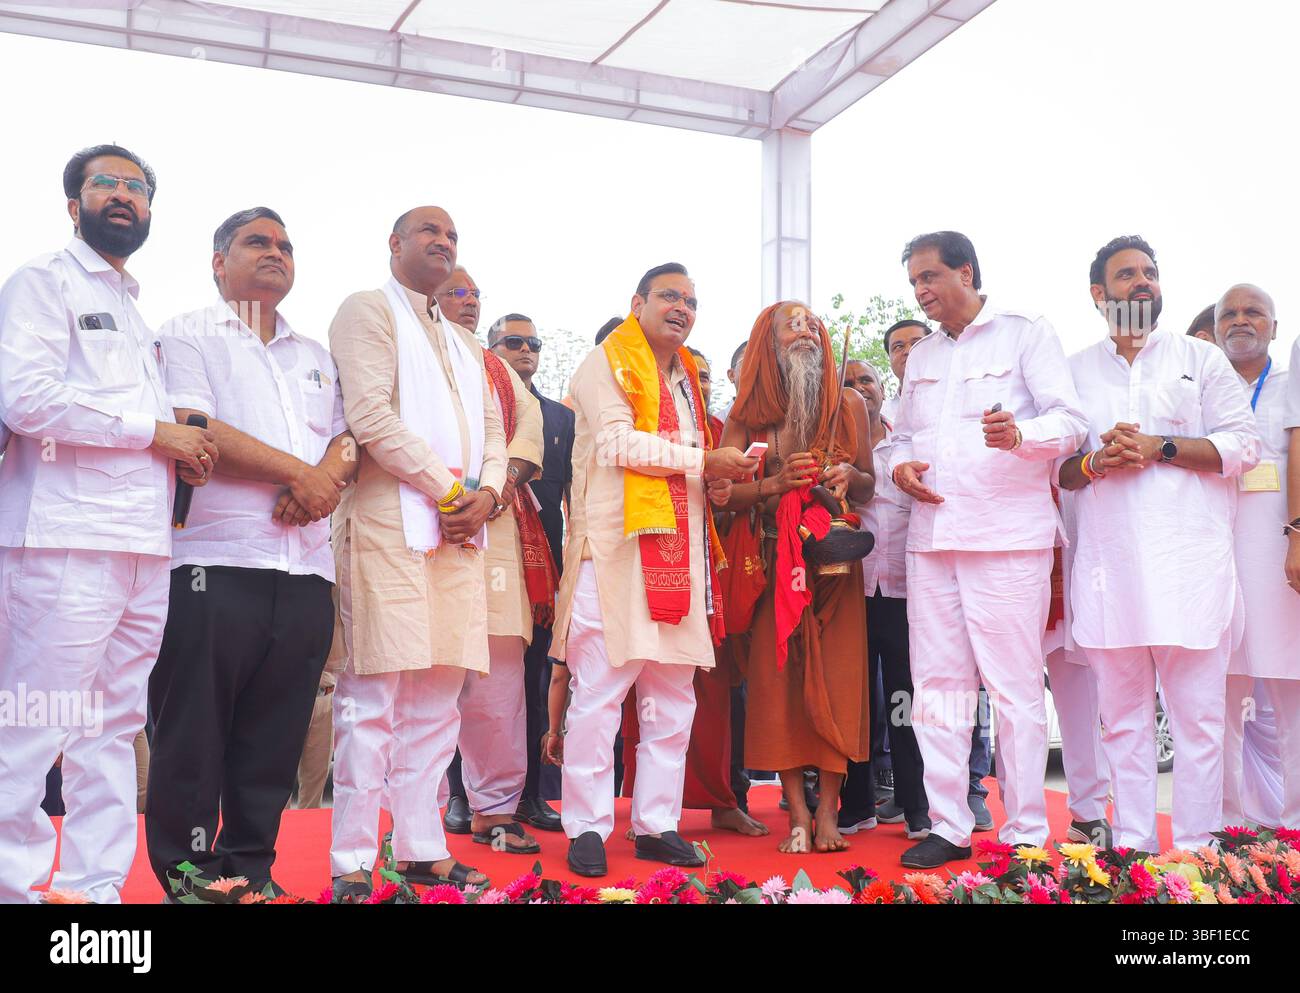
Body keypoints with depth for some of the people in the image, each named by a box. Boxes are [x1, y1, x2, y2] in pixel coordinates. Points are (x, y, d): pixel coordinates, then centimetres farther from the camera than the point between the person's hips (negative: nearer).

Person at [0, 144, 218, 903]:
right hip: (66, 541, -7)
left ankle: (97, 884, 12)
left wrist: (185, 454, 8)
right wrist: (155, 430, -10)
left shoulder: (141, 314, 26)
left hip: (146, 547, 8)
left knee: (115, 729, 7)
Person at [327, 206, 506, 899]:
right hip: (392, 524, -7)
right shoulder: (368, 310, 3)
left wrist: (486, 493, -2)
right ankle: (351, 864, -3)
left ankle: (421, 849, 13)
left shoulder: (465, 344, 27)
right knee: (374, 697, -8)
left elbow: (493, 430, 19)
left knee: (438, 694, 6)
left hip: (459, 531, 7)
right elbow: (371, 417, -10)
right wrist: (448, 490, -10)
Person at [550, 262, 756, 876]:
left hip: (679, 551, 8)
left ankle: (656, 824, 15)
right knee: (599, 693, -8)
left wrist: (724, 477, 9)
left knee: (672, 697, 7)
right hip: (616, 548, -7)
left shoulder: (686, 379, 25)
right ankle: (586, 826, 1)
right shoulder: (606, 364, 1)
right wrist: (703, 460, -10)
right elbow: (618, 443, -13)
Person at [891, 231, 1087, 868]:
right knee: (937, 684, 4)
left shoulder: (1025, 332, 2)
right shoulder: (920, 357, 21)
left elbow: (1070, 421, -6)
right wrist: (900, 463, 2)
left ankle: (1025, 833, 6)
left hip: (1008, 535, -6)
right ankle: (948, 826, 12)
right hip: (931, 535, 6)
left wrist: (1019, 433, -27)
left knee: (1015, 686, -3)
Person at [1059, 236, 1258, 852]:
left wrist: (1160, 447, -9)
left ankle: (1195, 849, 4)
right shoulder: (1074, 371, 16)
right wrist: (1095, 463, -7)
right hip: (1108, 563, 2)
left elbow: (1244, 445, 3)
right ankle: (1132, 843, 12)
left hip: (1189, 562, -1)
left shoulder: (1201, 360, 12)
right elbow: (1053, 466, 13)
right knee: (1123, 715, 4)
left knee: (1197, 713, -3)